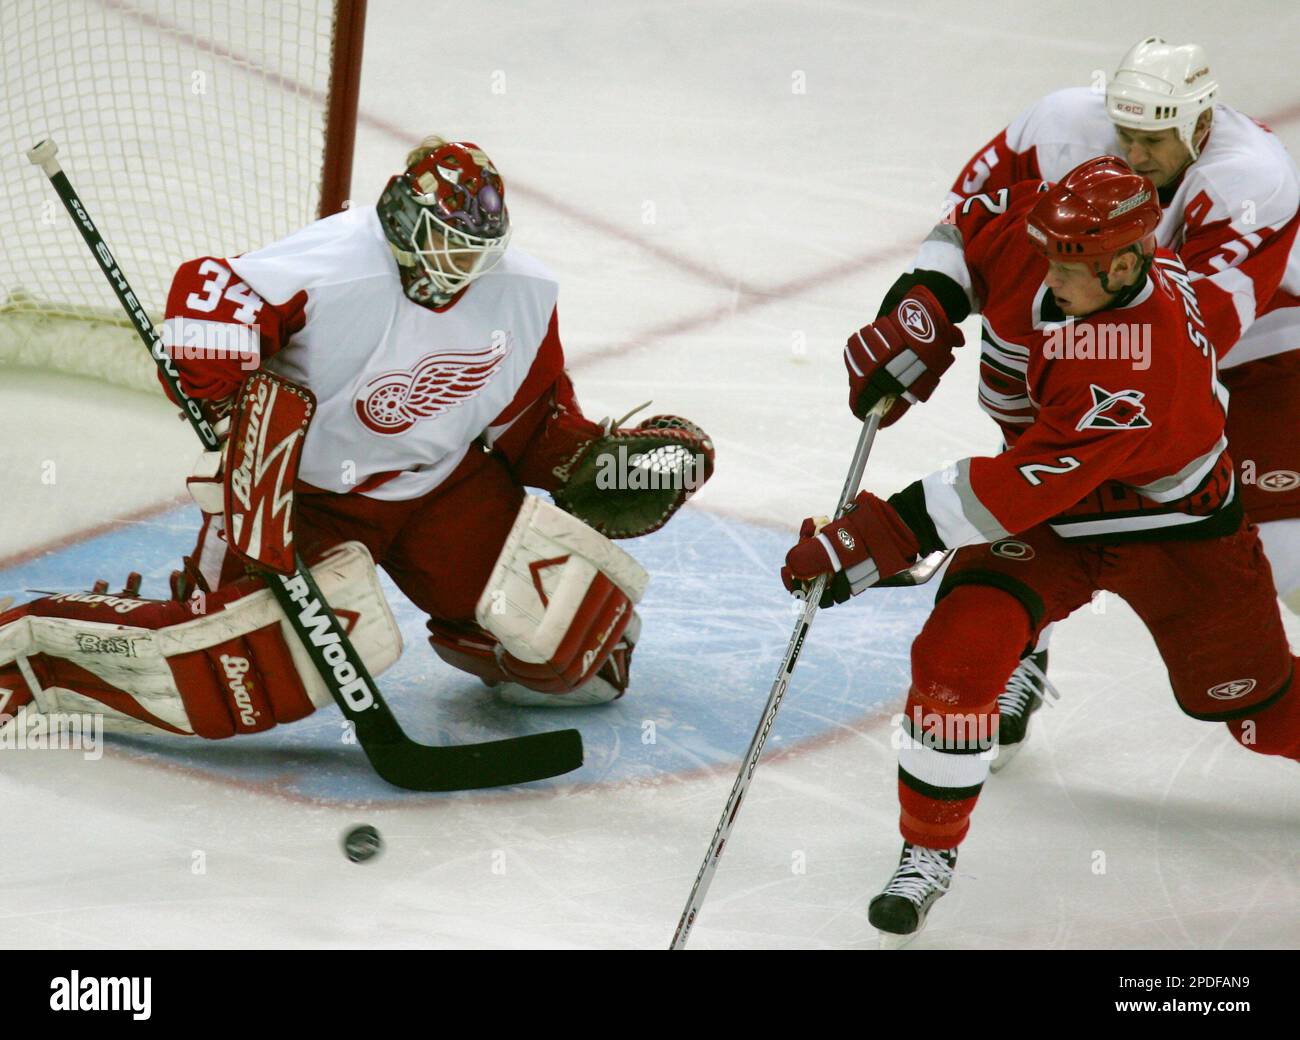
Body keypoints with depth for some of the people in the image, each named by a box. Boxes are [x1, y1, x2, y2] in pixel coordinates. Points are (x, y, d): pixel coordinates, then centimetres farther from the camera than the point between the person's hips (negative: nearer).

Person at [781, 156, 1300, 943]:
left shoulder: (1145, 369, -40)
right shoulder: (1037, 231, -21)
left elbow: (1021, 488, -41)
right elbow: (969, 228, 4)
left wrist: (884, 537, -42)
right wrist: (918, 313, -14)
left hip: (1174, 525, -4)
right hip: (1047, 513, 5)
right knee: (956, 654, -19)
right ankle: (929, 852, -1)